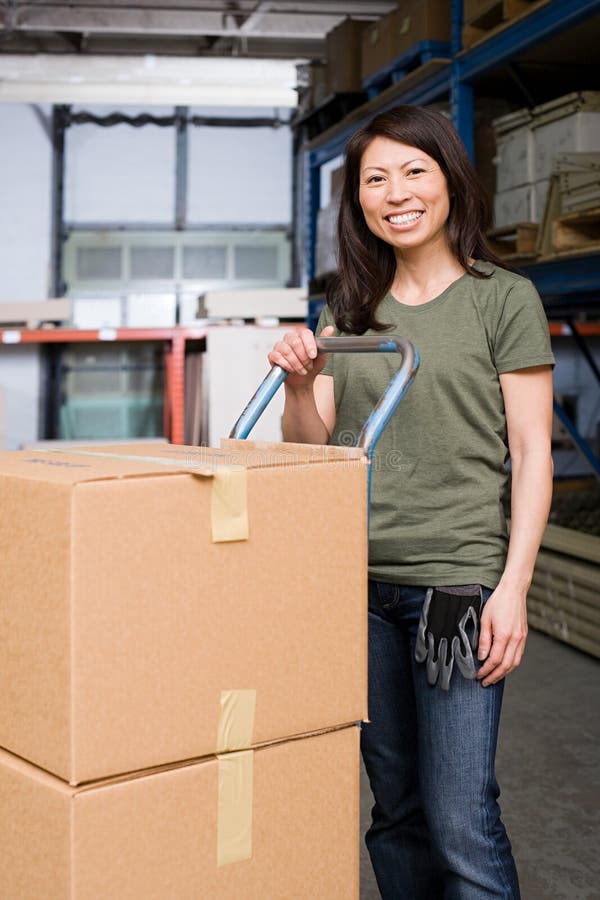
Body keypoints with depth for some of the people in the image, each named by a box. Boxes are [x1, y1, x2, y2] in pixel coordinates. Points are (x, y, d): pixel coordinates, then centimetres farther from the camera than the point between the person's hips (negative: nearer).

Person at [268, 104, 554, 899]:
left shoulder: (504, 299, -1)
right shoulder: (348, 310, 12)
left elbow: (531, 454, -5)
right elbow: (312, 452, 12)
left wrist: (513, 586, -13)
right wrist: (299, 385, -9)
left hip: (458, 581, -4)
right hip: (358, 580, 5)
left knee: (460, 819, -5)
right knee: (396, 803, 15)